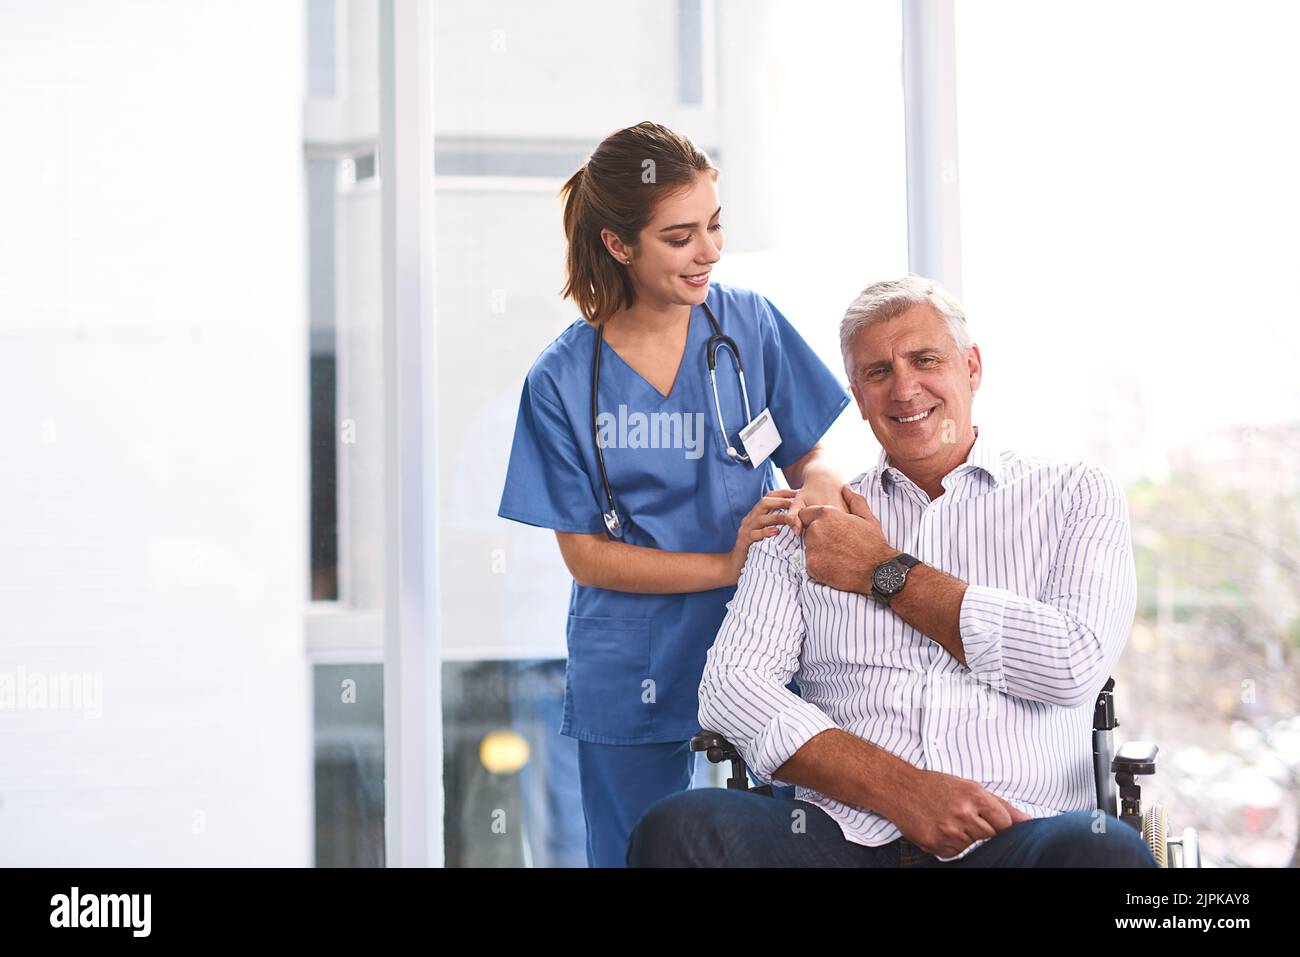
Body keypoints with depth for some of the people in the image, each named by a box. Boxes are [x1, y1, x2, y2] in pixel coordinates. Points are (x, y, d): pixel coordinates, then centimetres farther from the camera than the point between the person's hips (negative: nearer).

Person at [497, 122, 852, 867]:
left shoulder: (751, 323, -2)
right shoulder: (563, 382, -7)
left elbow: (811, 455, 5)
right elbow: (585, 553, -6)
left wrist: (822, 486, -20)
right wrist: (726, 565, -17)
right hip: (629, 679, -1)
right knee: (638, 852, 11)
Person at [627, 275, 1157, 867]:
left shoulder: (1074, 495, 14)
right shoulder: (808, 525, 17)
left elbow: (1073, 664, -4)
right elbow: (730, 687, 3)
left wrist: (885, 572, 3)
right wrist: (902, 791, -11)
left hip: (1013, 835, -2)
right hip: (841, 834, 2)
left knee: (1106, 850, -37)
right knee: (676, 830, -27)